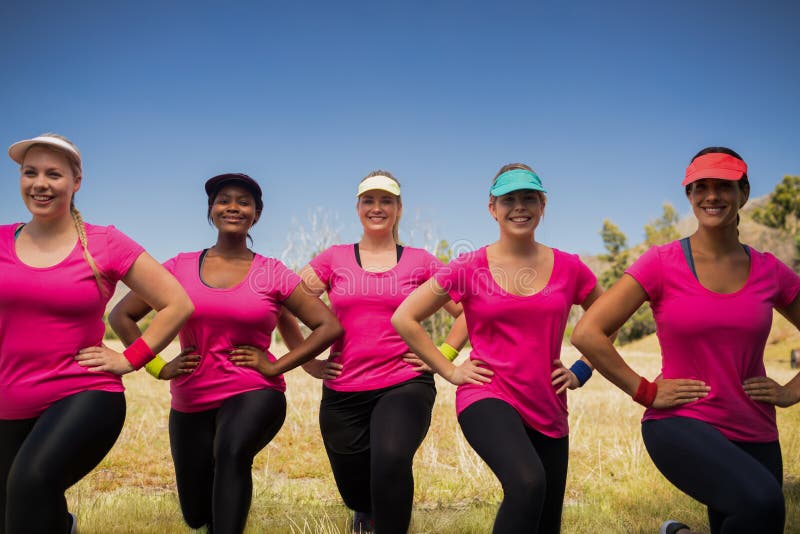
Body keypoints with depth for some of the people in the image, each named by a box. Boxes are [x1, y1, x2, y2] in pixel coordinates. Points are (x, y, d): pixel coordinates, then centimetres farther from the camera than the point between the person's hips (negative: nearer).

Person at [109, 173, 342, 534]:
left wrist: (275, 366, -10)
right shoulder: (180, 267, 0)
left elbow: (329, 326, -4)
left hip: (253, 393, -3)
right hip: (191, 402, 3)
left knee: (232, 452, -38)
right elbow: (121, 316, 7)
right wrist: (159, 367, -1)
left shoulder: (272, 273, -4)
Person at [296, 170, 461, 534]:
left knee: (391, 461, -33)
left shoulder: (420, 261, 3)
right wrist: (308, 363, -1)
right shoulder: (333, 259, 4)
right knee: (356, 494, 17)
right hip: (343, 394, 2)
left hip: (404, 385, -2)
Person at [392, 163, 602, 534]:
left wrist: (582, 371, 7)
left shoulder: (568, 267, 2)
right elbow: (404, 318, 1)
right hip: (488, 398, -4)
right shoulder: (469, 268, -4)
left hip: (548, 409, 4)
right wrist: (450, 371, -2)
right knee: (528, 483, -32)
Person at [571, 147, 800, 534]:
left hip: (754, 435, 5)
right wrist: (645, 392, -10)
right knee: (763, 502, -29)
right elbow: (587, 333, -12)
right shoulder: (663, 263, -6)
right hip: (680, 423, -5)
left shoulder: (769, 270, 4)